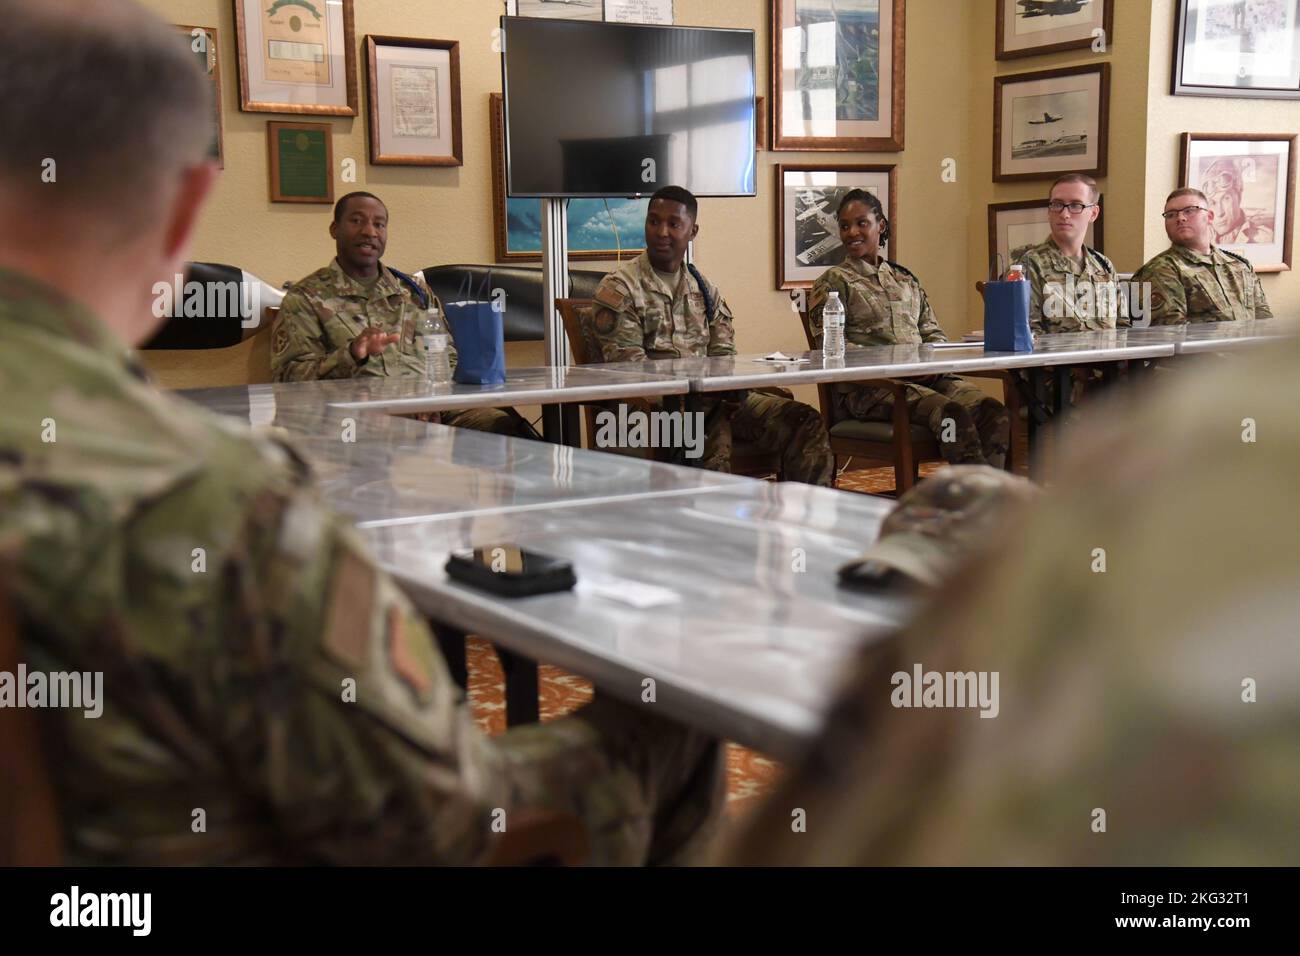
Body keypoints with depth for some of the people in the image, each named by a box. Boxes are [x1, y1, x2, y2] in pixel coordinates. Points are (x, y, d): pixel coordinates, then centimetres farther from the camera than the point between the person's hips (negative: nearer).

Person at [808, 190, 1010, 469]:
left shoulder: (905, 278, 26)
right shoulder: (834, 281, 8)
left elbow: (932, 332, 25)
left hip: (923, 376, 6)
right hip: (868, 385, -6)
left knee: (994, 411, -23)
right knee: (951, 412, -33)